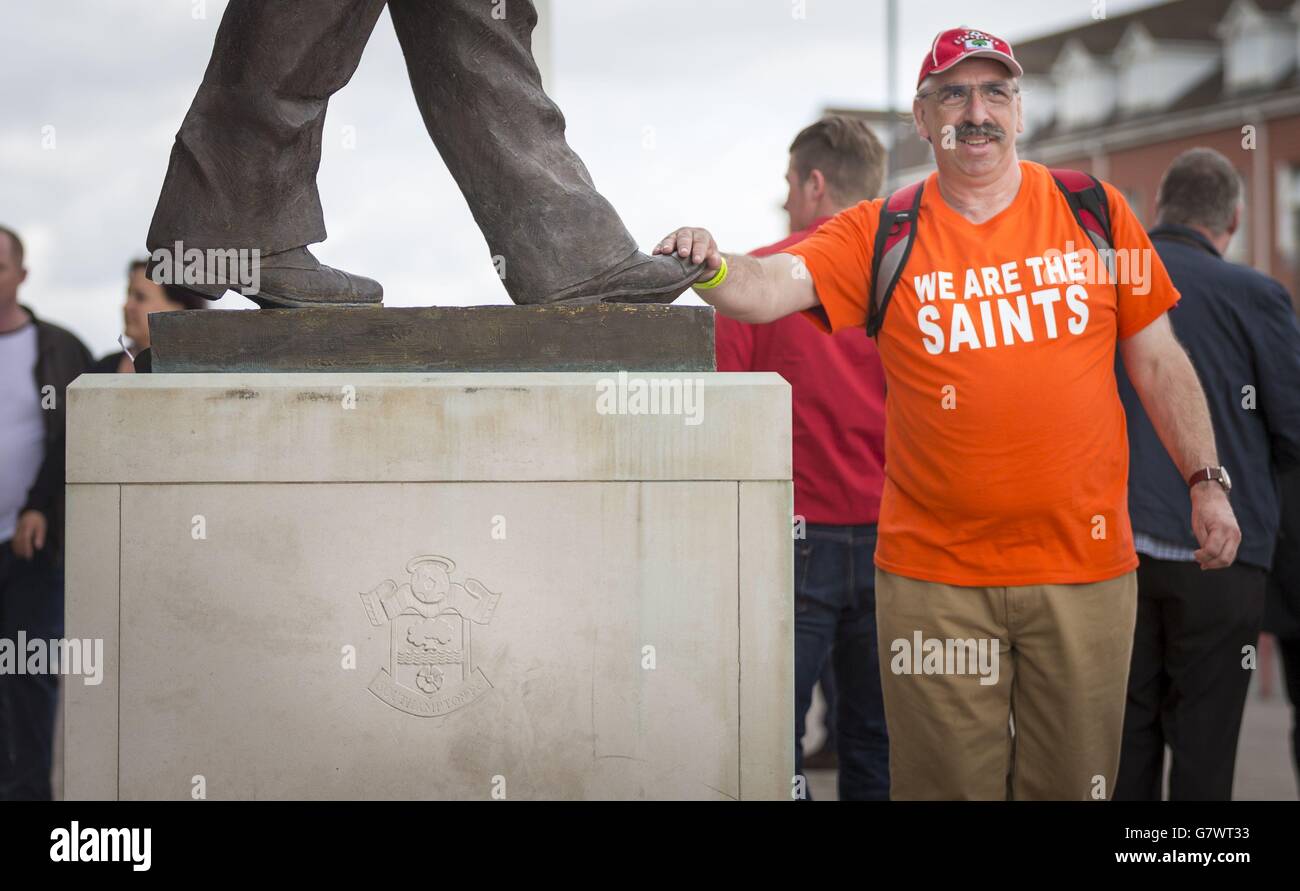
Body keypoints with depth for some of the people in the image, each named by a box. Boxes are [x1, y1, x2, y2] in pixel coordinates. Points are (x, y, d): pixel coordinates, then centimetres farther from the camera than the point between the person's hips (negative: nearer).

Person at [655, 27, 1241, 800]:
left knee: (1073, 780, 11)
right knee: (950, 781, 7)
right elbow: (771, 288, -15)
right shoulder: (881, 236, 0)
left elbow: (1156, 359, 10)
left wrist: (1206, 480, 8)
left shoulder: (1094, 212, 4)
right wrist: (712, 269, -36)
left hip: (1085, 563, 1)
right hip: (936, 571, -1)